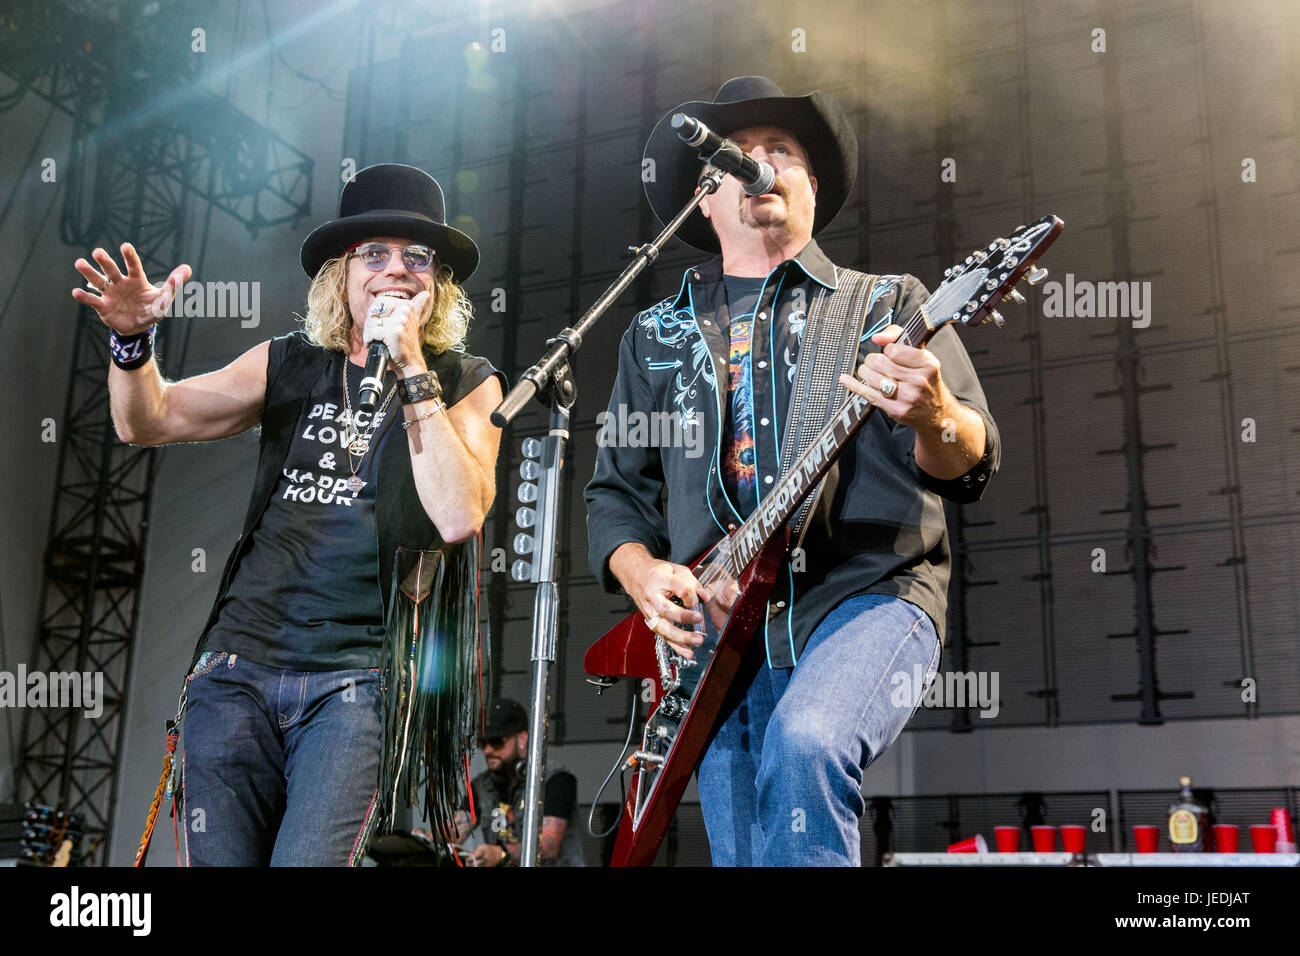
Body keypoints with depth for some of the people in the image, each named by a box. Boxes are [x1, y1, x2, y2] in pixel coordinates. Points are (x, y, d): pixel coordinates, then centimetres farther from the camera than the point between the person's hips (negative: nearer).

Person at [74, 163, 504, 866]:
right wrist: (133, 339, -8)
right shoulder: (293, 366, 11)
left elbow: (458, 516, -13)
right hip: (240, 663, 3)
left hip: (359, 679, -3)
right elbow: (150, 421, 13)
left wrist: (411, 369, -13)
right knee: (218, 860, 4)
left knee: (307, 861, -16)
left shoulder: (466, 383, 4)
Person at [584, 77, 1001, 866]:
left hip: (869, 598, -3)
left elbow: (970, 467, 0)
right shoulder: (657, 337, 20)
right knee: (740, 853, -1)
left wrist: (931, 417, -24)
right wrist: (642, 573, -1)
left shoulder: (888, 302, 11)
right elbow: (615, 491, 20)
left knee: (803, 743, -33)